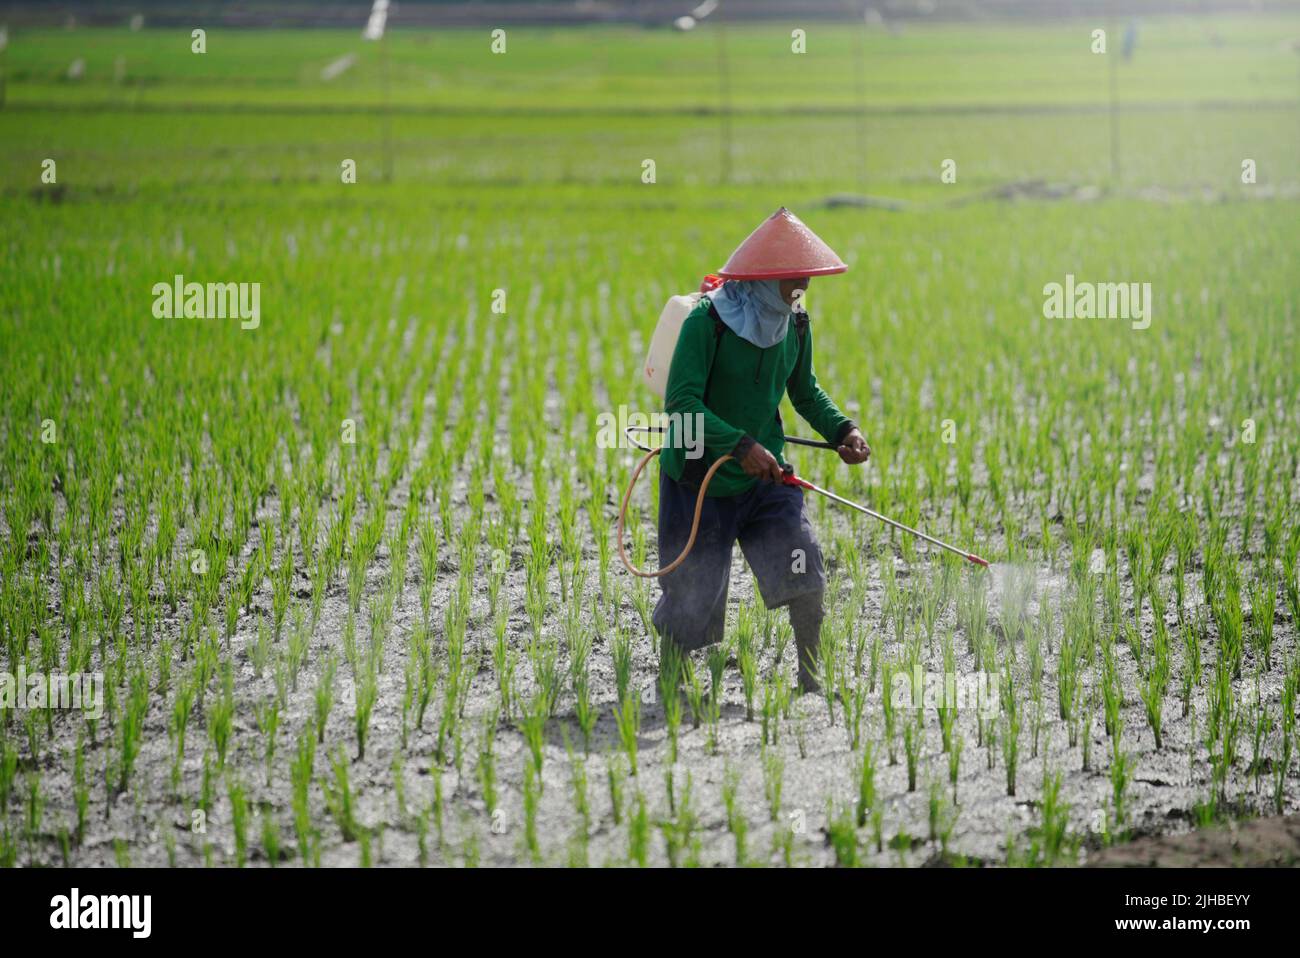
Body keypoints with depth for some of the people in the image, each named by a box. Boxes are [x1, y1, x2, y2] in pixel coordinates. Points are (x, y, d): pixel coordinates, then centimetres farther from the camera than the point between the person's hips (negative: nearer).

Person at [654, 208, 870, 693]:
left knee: (805, 579, -13)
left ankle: (811, 680, 0)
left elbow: (805, 394, 16)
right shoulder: (707, 322, -20)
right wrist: (741, 445, -34)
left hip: (765, 477, 4)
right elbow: (681, 402, -25)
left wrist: (842, 429, -2)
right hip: (699, 481, -4)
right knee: (692, 601, 3)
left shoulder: (795, 326, 0)